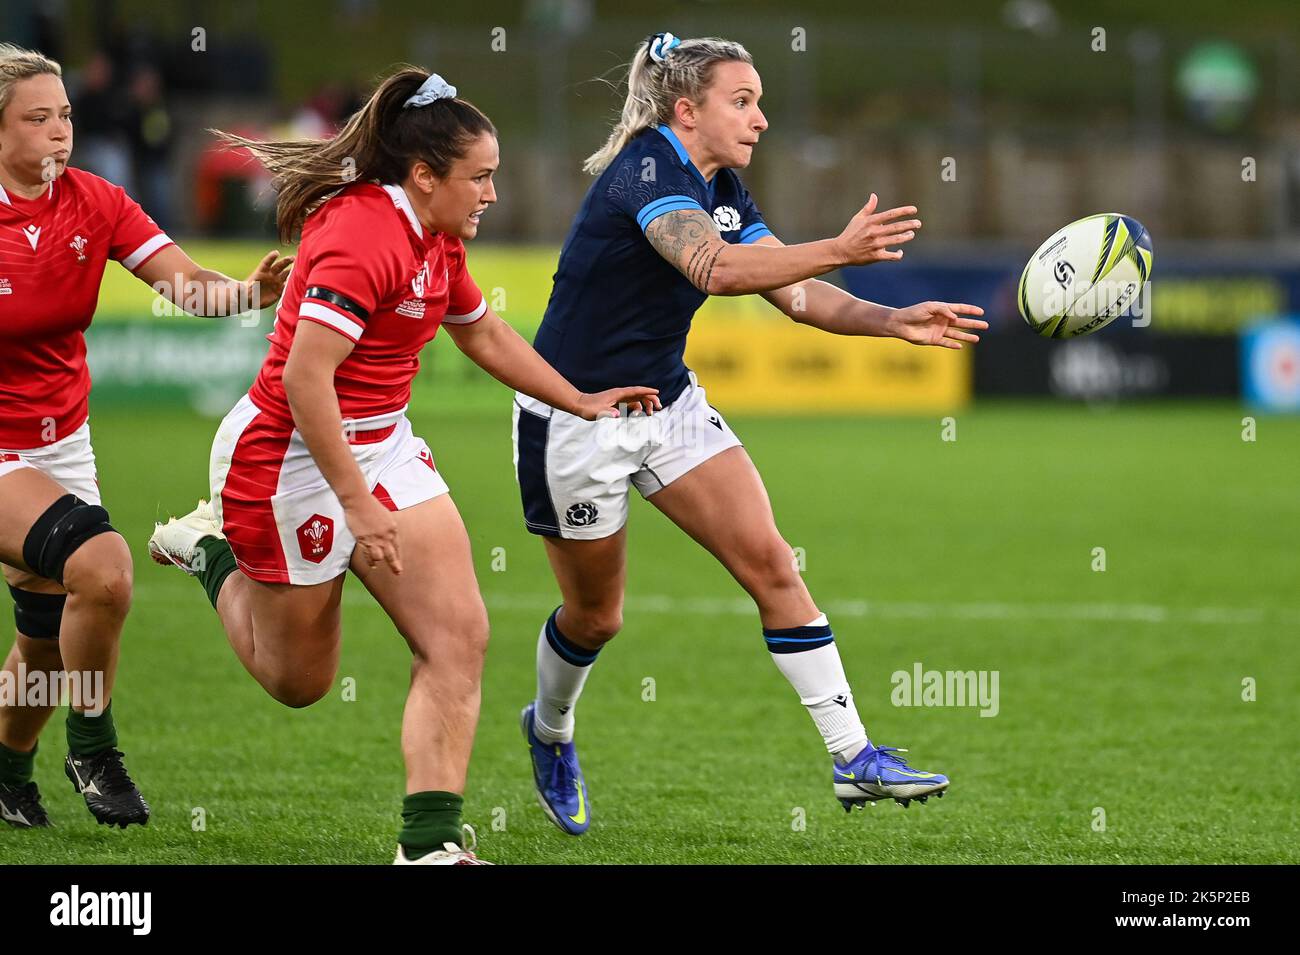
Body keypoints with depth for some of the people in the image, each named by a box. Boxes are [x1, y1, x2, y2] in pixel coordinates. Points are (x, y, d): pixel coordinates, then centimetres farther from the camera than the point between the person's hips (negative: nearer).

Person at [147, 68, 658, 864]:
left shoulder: (436, 241, 5)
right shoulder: (362, 234, -24)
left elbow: (483, 334, 25)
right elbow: (304, 377, -29)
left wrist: (582, 403, 25)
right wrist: (356, 502, -28)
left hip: (382, 445, 8)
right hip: (294, 458, -8)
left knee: (459, 635, -8)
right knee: (299, 679, 9)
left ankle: (431, 842, -8)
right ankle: (213, 549, 35)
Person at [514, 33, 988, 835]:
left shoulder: (723, 190, 4)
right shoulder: (645, 169, -22)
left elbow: (794, 293, 2)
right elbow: (714, 267, -39)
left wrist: (894, 322, -14)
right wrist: (840, 250, -48)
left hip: (668, 404, 7)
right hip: (574, 416, -7)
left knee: (768, 559, -8)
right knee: (596, 615, 8)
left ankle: (853, 757, -11)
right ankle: (550, 731, 40)